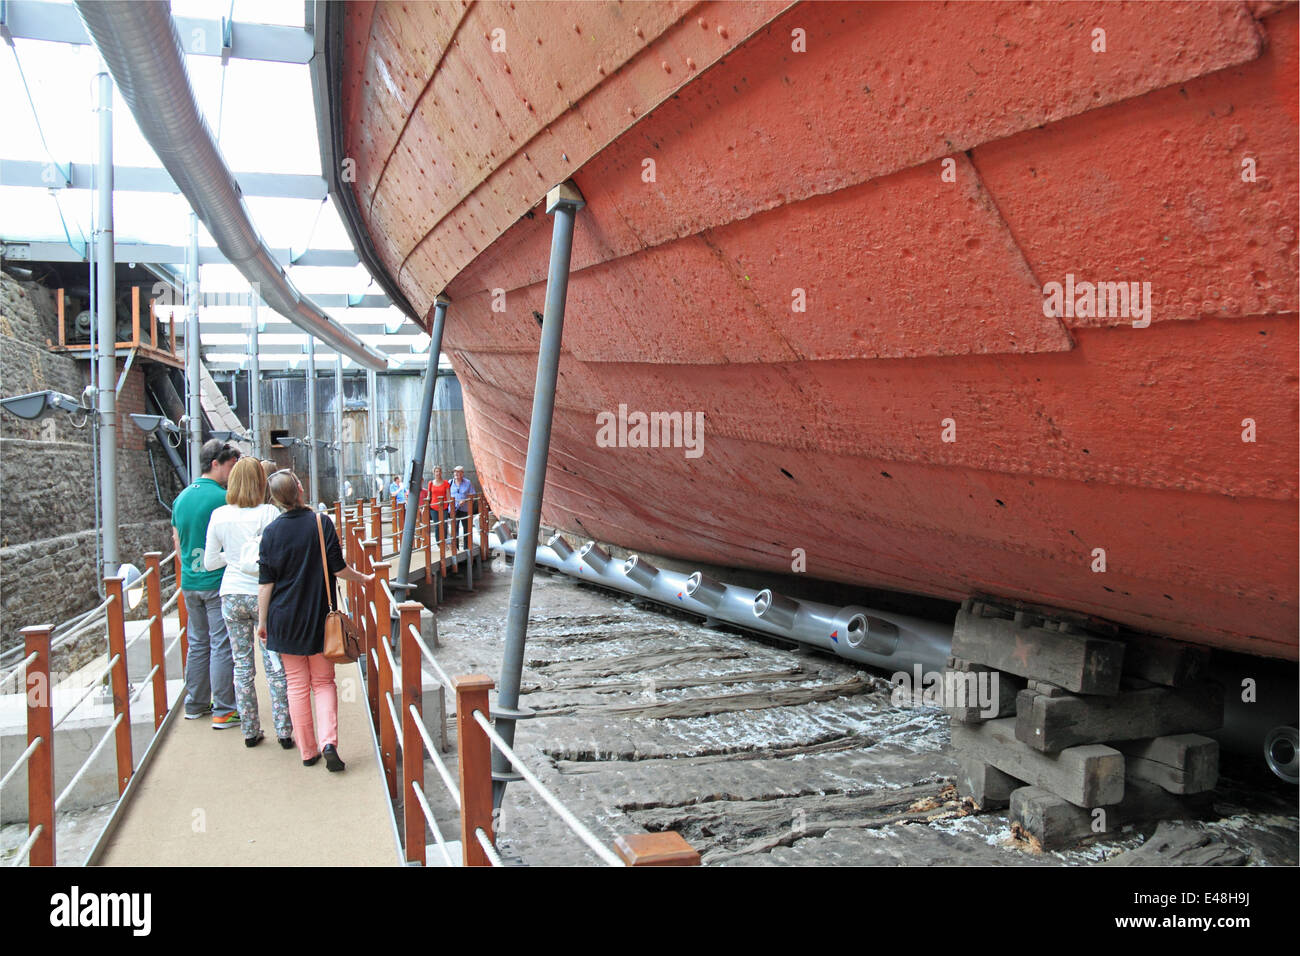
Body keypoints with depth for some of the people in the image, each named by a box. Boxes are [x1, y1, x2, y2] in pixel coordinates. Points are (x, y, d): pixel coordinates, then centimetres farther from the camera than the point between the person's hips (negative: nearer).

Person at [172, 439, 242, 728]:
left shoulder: (181, 498, 11)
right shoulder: (223, 498, -13)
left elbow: (178, 542, 18)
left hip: (190, 583, 8)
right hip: (218, 582, -7)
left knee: (197, 644, 16)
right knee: (222, 646, -3)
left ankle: (195, 704, 24)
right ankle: (223, 711, 0)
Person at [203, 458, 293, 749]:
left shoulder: (219, 516, -1)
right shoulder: (270, 513, -12)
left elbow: (209, 562, 6)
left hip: (231, 596, 3)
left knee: (242, 666, 11)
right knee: (275, 666, 4)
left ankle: (250, 730, 18)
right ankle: (284, 731, 7)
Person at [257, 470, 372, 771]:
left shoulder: (271, 532, -5)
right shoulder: (321, 523, -9)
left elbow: (266, 582, -3)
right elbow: (338, 568, -7)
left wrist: (262, 621, 6)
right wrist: (363, 578, 12)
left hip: (285, 619, 1)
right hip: (319, 617, -1)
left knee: (297, 685, 10)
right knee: (323, 682, 10)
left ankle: (308, 750, 15)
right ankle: (329, 742, -8)